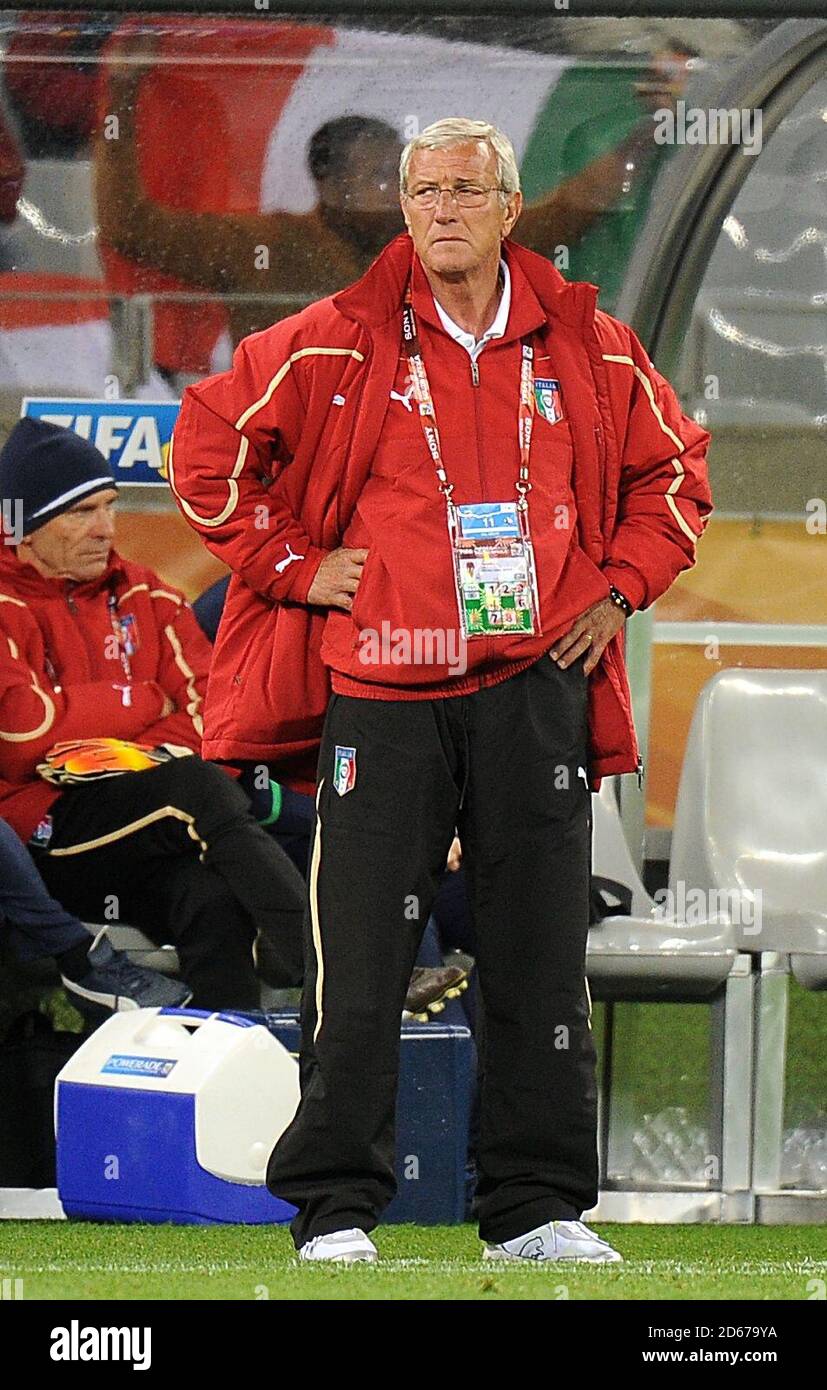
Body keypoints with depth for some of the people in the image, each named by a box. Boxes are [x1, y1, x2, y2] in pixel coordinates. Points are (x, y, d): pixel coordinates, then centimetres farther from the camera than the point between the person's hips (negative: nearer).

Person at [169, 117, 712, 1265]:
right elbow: (209, 443, 2)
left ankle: (538, 1205, 11)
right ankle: (335, 1206, 2)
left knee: (542, 954, 4)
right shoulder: (339, 344, -1)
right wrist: (292, 566, -1)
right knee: (360, 956, -5)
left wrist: (621, 585, 10)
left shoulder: (588, 351, 8)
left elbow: (672, 468, 22)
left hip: (537, 686, 3)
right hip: (381, 690, -3)